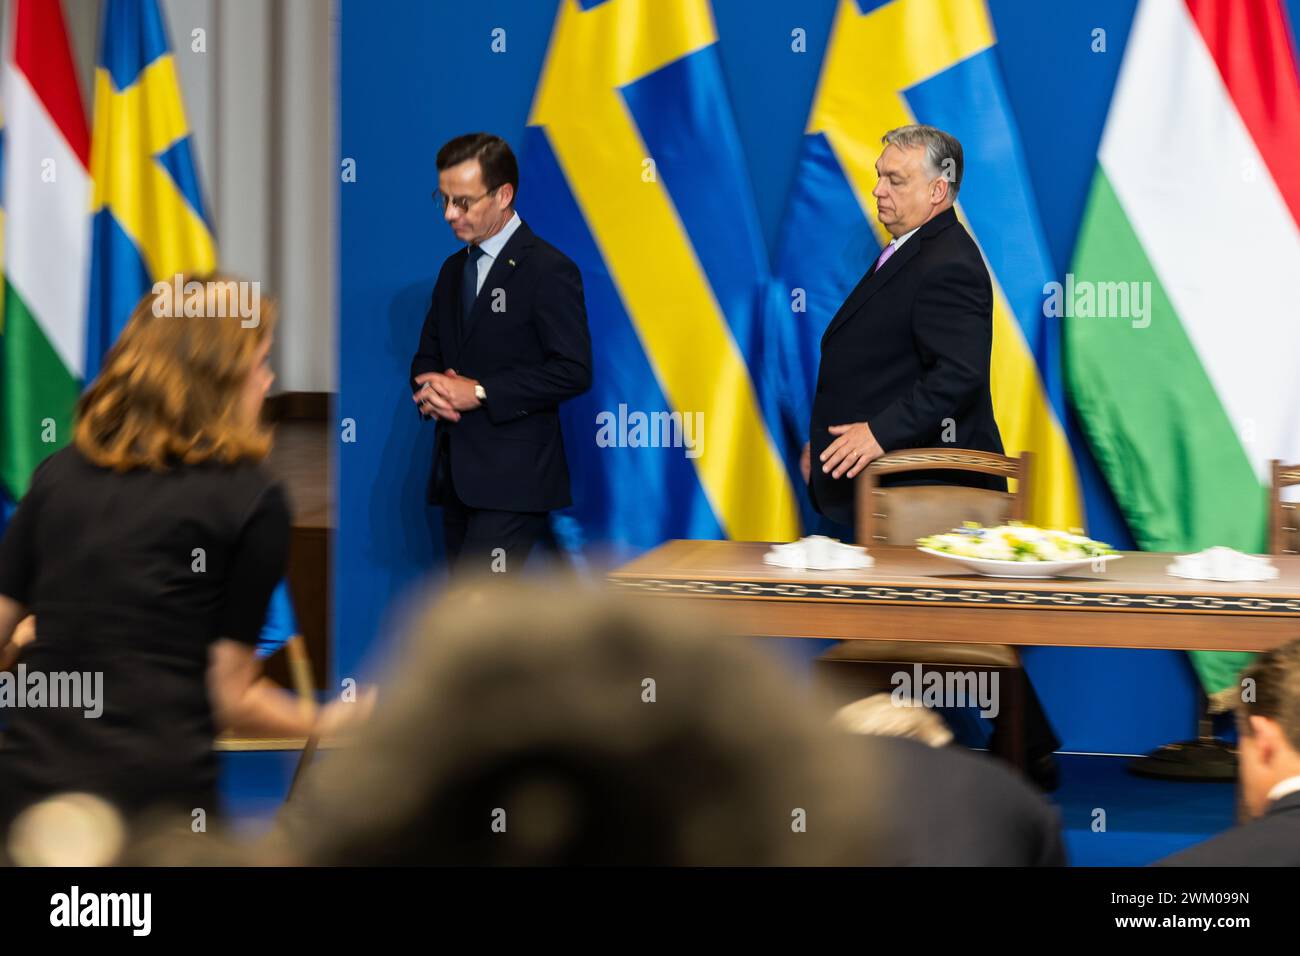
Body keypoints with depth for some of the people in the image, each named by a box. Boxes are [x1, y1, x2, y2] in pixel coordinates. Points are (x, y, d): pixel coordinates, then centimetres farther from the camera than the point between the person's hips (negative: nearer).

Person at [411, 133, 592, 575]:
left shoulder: (549, 270, -9)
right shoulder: (453, 269, 17)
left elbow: (572, 371, -15)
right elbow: (428, 353, 23)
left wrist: (480, 393, -18)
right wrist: (430, 390, -2)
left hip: (513, 478, -8)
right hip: (458, 474, 8)